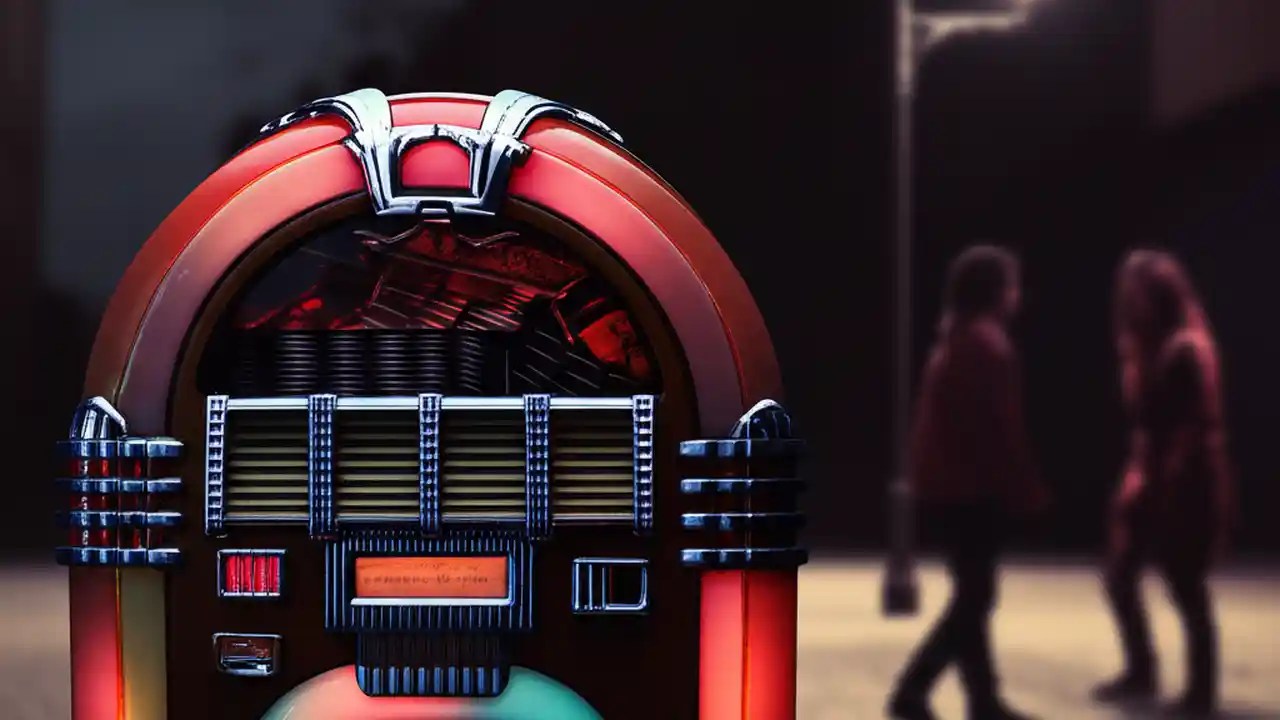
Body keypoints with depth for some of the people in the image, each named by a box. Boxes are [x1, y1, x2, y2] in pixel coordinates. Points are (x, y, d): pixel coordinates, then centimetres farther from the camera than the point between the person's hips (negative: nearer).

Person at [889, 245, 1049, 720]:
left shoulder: (956, 339, 15)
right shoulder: (988, 342, -14)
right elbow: (1001, 428, -18)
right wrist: (1026, 492, -13)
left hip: (947, 486, 10)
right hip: (971, 491, -10)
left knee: (972, 597, 11)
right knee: (974, 598, -4)